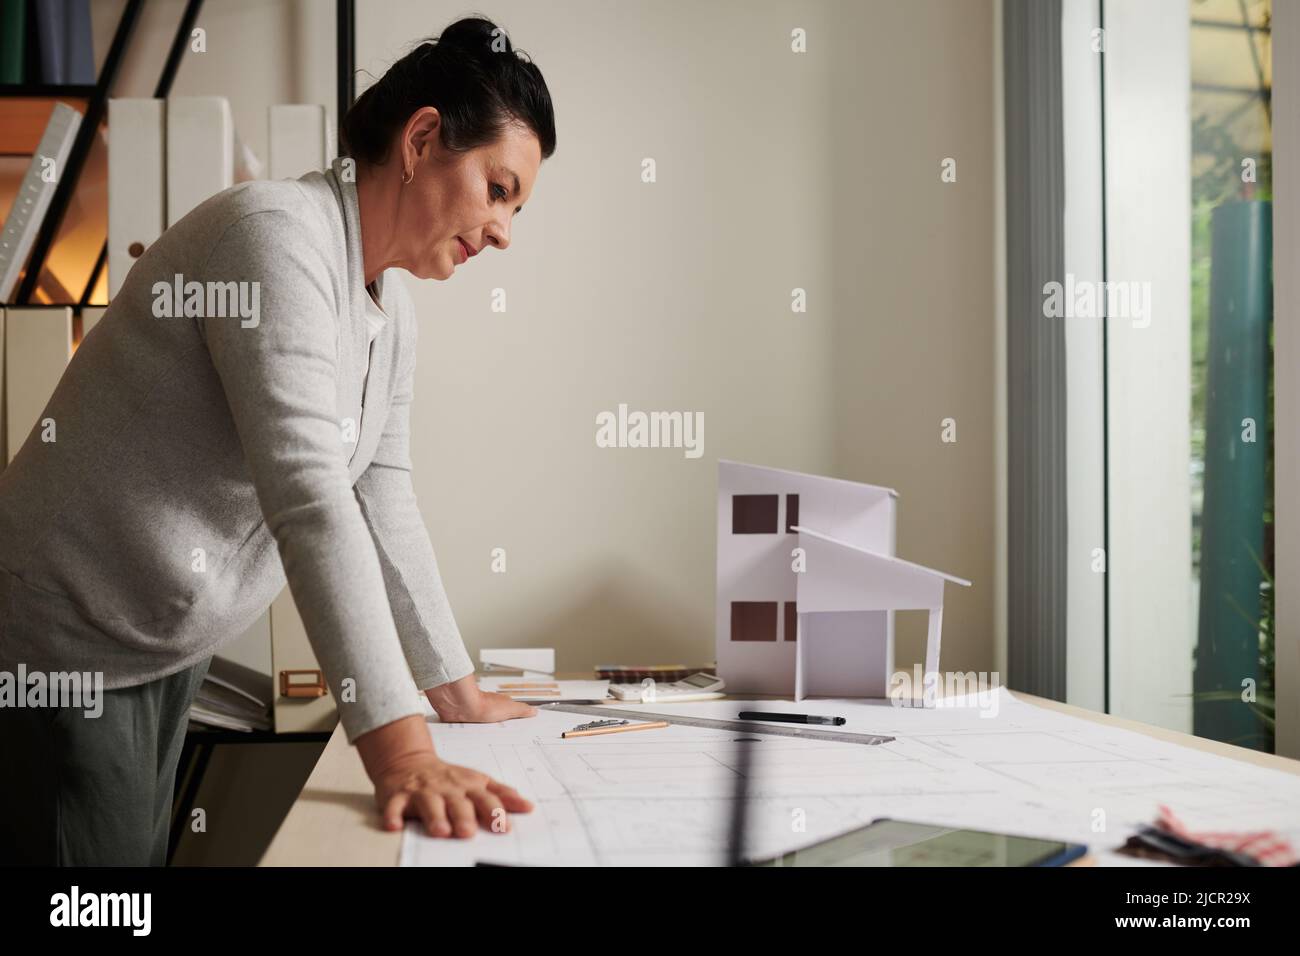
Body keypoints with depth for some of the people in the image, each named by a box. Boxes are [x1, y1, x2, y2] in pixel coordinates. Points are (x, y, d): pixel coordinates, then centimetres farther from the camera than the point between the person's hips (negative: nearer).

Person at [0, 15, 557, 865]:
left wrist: (461, 693, 14)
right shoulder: (278, 234, -23)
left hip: (169, 652, 9)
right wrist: (399, 749, -36)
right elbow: (310, 498, -32)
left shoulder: (395, 316, 6)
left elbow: (385, 510, 11)